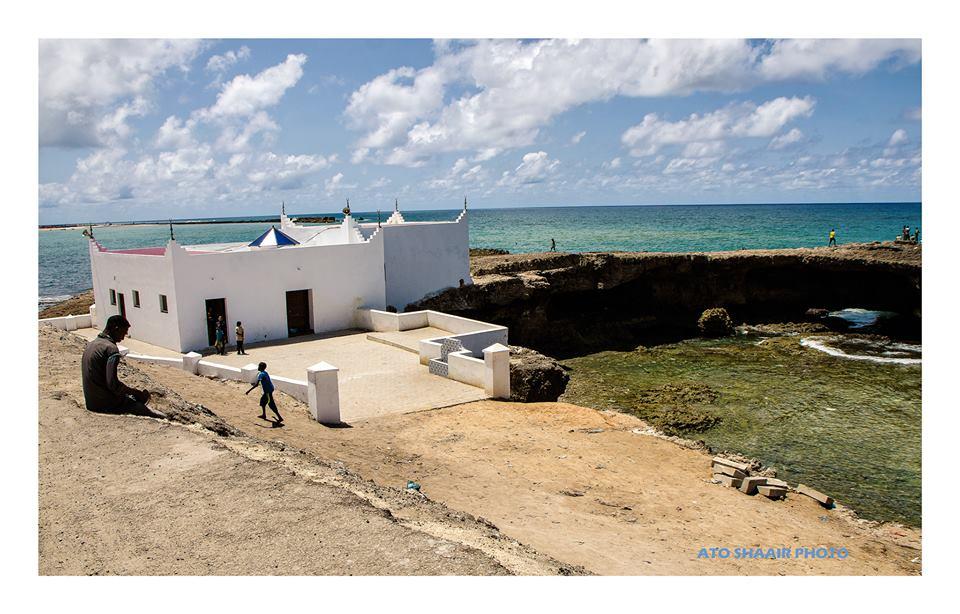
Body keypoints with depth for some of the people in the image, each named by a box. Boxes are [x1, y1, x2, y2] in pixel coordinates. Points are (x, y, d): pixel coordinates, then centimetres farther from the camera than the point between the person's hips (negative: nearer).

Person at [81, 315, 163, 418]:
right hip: (106, 404, -10)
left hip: (91, 403, 10)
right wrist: (136, 393, -13)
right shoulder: (111, 348, -17)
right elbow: (113, 383, -25)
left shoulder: (91, 345, 12)